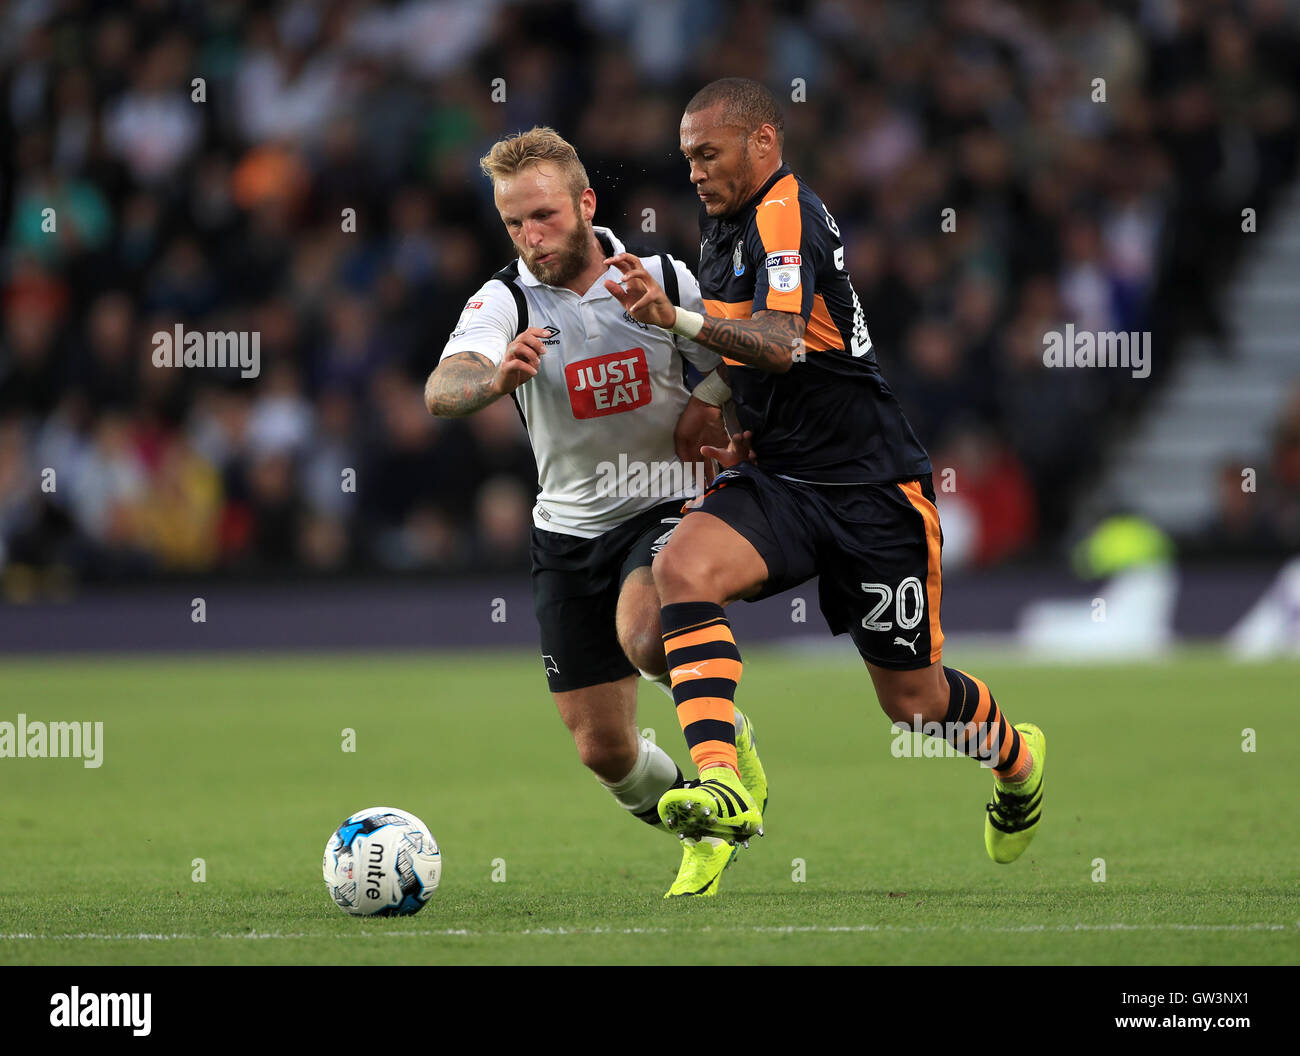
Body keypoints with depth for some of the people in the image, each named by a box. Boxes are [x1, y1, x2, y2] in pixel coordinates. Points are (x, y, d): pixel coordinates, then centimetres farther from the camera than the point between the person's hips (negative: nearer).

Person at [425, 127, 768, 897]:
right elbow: (441, 391, -29)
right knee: (602, 747, 1)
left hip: (666, 506, -2)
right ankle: (704, 829, 32)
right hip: (570, 528, 2)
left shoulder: (665, 280, -5)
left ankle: (727, 737, -1)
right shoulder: (505, 302, -9)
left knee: (645, 637, -33)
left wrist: (709, 409, -13)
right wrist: (496, 378, -51)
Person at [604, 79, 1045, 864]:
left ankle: (1018, 757, 40)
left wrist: (676, 318, -49)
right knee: (681, 565, -25)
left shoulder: (786, 212, -17)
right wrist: (735, 426, 12)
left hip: (871, 489, -7)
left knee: (911, 698, 5)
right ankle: (722, 785, -36)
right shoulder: (727, 222, 11)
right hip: (777, 480, 7)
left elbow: (780, 345, -34)